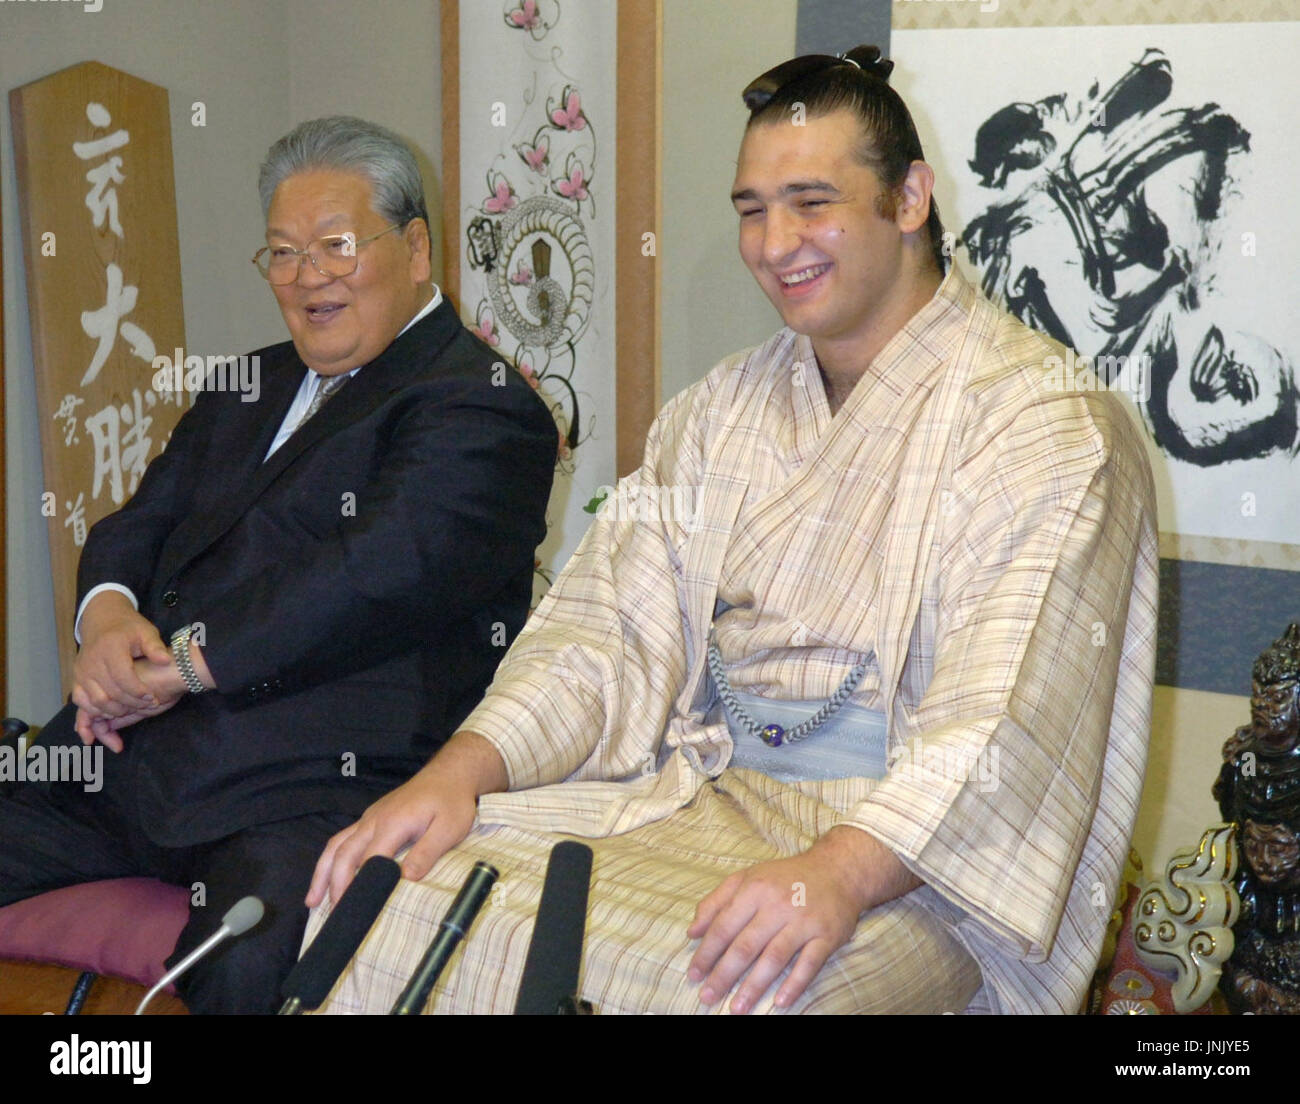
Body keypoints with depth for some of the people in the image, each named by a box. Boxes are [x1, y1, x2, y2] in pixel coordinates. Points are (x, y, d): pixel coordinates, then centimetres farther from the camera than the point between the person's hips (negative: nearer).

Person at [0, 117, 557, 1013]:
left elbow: (383, 572, -15)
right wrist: (106, 612, -1)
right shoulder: (255, 384, 26)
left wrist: (184, 663, -12)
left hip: (326, 781, -8)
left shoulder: (482, 406, -1)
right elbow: (139, 525, 23)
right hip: (137, 756, 8)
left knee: (246, 969, -35)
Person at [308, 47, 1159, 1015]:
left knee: (726, 984, -35)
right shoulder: (722, 411, 14)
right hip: (700, 787, 6)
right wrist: (458, 774, -9)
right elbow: (611, 633, 7)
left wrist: (838, 871, -34)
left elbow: (1002, 720, -19)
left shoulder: (1047, 424, -8)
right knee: (389, 894, -12)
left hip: (912, 849, -5)